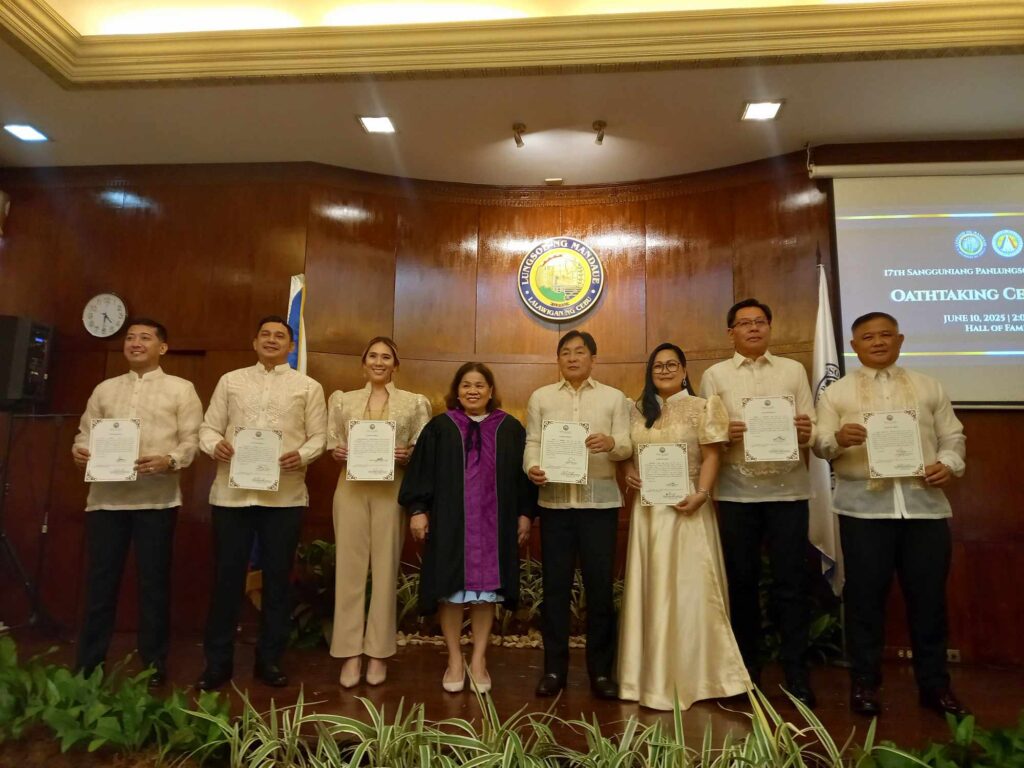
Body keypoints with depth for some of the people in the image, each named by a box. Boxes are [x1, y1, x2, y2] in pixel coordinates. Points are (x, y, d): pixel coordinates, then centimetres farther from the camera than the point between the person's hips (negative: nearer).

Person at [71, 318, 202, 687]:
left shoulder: (181, 389, 4)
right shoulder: (105, 388, 16)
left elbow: (192, 440, -2)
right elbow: (86, 432, 14)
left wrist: (169, 461, -20)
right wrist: (79, 450, -7)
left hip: (156, 497, -3)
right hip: (106, 495, 3)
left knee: (153, 580, 5)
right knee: (100, 579, 9)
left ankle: (154, 663, 19)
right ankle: (88, 663, 24)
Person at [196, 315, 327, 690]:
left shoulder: (308, 387, 8)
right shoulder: (230, 380, 12)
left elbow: (319, 436, 3)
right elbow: (208, 428, 9)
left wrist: (302, 455, -17)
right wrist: (215, 445, -13)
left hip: (285, 494, 0)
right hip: (232, 492, 1)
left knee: (277, 577, 8)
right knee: (227, 575, 7)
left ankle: (269, 659, 23)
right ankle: (217, 661, 22)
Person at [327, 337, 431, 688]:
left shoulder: (414, 402, 5)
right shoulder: (343, 400, 10)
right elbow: (333, 446, 10)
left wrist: (406, 455, -15)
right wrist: (338, 453, -11)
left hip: (391, 491, -1)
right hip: (351, 489, 1)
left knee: (386, 569, 4)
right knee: (350, 568, 2)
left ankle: (378, 653, 16)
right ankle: (351, 653, 13)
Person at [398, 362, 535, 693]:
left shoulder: (510, 429, 5)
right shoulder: (440, 427, 3)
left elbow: (523, 473, 7)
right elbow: (421, 470, 1)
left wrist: (525, 513, 2)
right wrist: (418, 510, -6)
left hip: (493, 522, 1)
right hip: (450, 520, 0)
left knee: (486, 590, 7)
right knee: (451, 590, 4)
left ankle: (479, 659, 21)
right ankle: (454, 659, 20)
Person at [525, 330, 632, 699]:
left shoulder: (614, 398, 8)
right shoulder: (540, 397, 10)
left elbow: (627, 447, -1)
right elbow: (532, 442, 2)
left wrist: (610, 442, -23)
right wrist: (532, 467, -18)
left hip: (600, 500, 0)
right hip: (554, 500, 1)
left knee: (600, 585, 3)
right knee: (555, 584, 6)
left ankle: (600, 670, 19)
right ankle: (554, 668, 20)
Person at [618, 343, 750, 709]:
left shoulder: (701, 408, 1)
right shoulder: (638, 411, 12)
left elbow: (711, 457, -4)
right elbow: (629, 454, 16)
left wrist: (700, 495, -18)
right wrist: (628, 473, -6)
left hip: (685, 505, -4)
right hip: (647, 507, 4)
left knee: (688, 586, -1)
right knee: (649, 587, 9)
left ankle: (691, 672, 13)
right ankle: (653, 672, 21)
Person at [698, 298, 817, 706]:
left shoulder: (793, 370, 11)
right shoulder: (714, 375, 8)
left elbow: (811, 429, 5)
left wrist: (806, 433, -16)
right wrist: (724, 434, -17)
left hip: (788, 488, 0)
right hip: (736, 490, 0)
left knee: (791, 580, 3)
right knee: (741, 579, 8)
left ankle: (796, 671, 15)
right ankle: (747, 666, 23)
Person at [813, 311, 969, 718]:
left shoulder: (929, 387, 15)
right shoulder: (837, 392, 7)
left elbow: (953, 435, 13)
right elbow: (820, 445, 0)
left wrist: (949, 463, -7)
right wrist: (839, 438, -21)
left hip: (924, 504, 2)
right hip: (864, 506, -2)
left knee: (928, 596, 8)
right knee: (865, 596, 4)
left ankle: (935, 684, 25)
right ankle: (864, 683, 17)